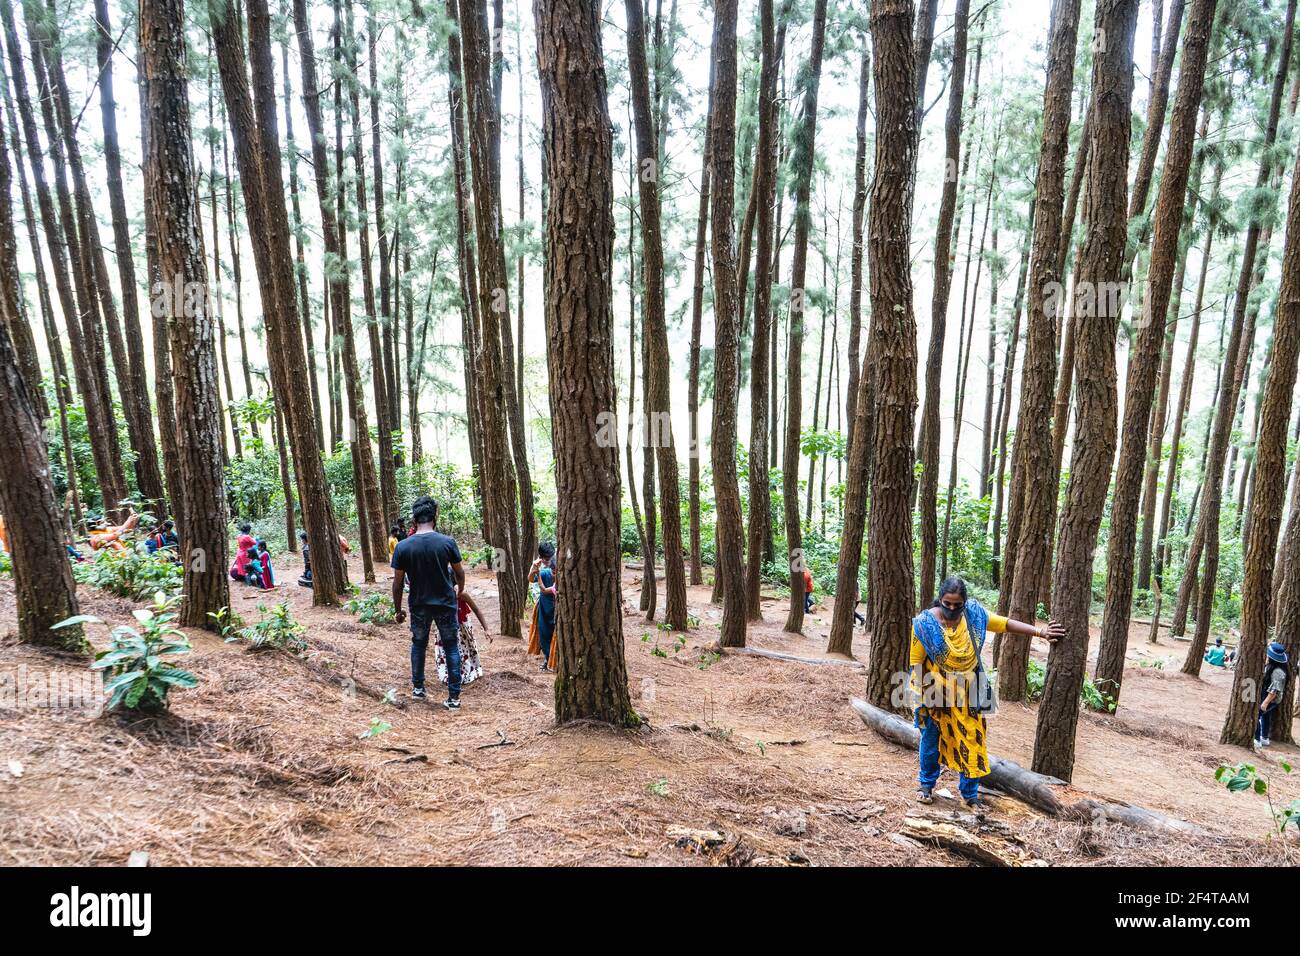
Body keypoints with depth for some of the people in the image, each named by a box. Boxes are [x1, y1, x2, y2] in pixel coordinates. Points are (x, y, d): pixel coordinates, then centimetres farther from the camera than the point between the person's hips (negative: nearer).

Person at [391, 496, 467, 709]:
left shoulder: (402, 547, -11)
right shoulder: (447, 542, -12)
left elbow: (398, 583, -6)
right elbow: (459, 573, 1)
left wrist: (398, 610, 8)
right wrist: (459, 590, 22)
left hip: (419, 606, 1)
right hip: (446, 604, -1)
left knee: (418, 645, 23)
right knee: (452, 648, 10)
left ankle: (418, 687, 32)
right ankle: (454, 697, 9)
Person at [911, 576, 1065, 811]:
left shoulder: (973, 613, -11)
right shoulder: (925, 622, -20)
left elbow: (1004, 624, 2)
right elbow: (916, 662, -13)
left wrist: (1039, 631, -2)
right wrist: (919, 696, -12)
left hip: (966, 694, 3)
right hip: (935, 694, -3)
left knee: (971, 741, 8)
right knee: (931, 739, 12)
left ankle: (970, 794, 23)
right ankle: (927, 784, 32)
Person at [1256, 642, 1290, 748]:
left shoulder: (1278, 672, -31)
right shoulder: (1270, 666, -3)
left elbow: (1275, 690, -30)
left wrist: (1265, 702, -28)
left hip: (1271, 699, -10)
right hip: (1266, 696, 10)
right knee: (1265, 717, 22)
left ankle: (1257, 740, -4)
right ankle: (1264, 738, 37)